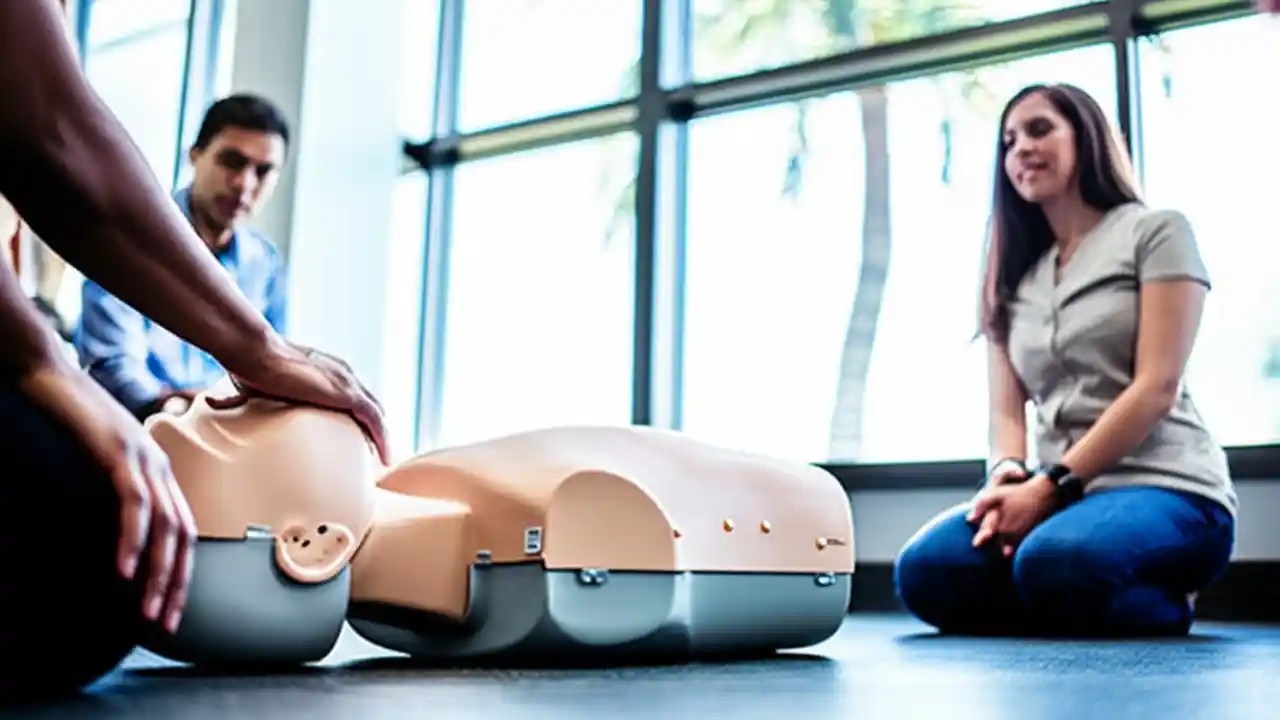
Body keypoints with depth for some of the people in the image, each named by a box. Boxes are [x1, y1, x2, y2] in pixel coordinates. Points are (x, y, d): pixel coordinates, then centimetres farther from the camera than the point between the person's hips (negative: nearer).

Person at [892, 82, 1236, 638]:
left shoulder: (1156, 232, 4)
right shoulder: (1013, 279, 19)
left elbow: (1157, 387, -8)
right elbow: (1007, 410, 11)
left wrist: (1050, 486, -16)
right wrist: (1008, 476, -13)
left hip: (1165, 489, -4)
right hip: (1065, 496, 4)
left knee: (1054, 562, -37)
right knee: (925, 572, -24)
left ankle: (1164, 610, -5)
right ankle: (1092, 606, -2)